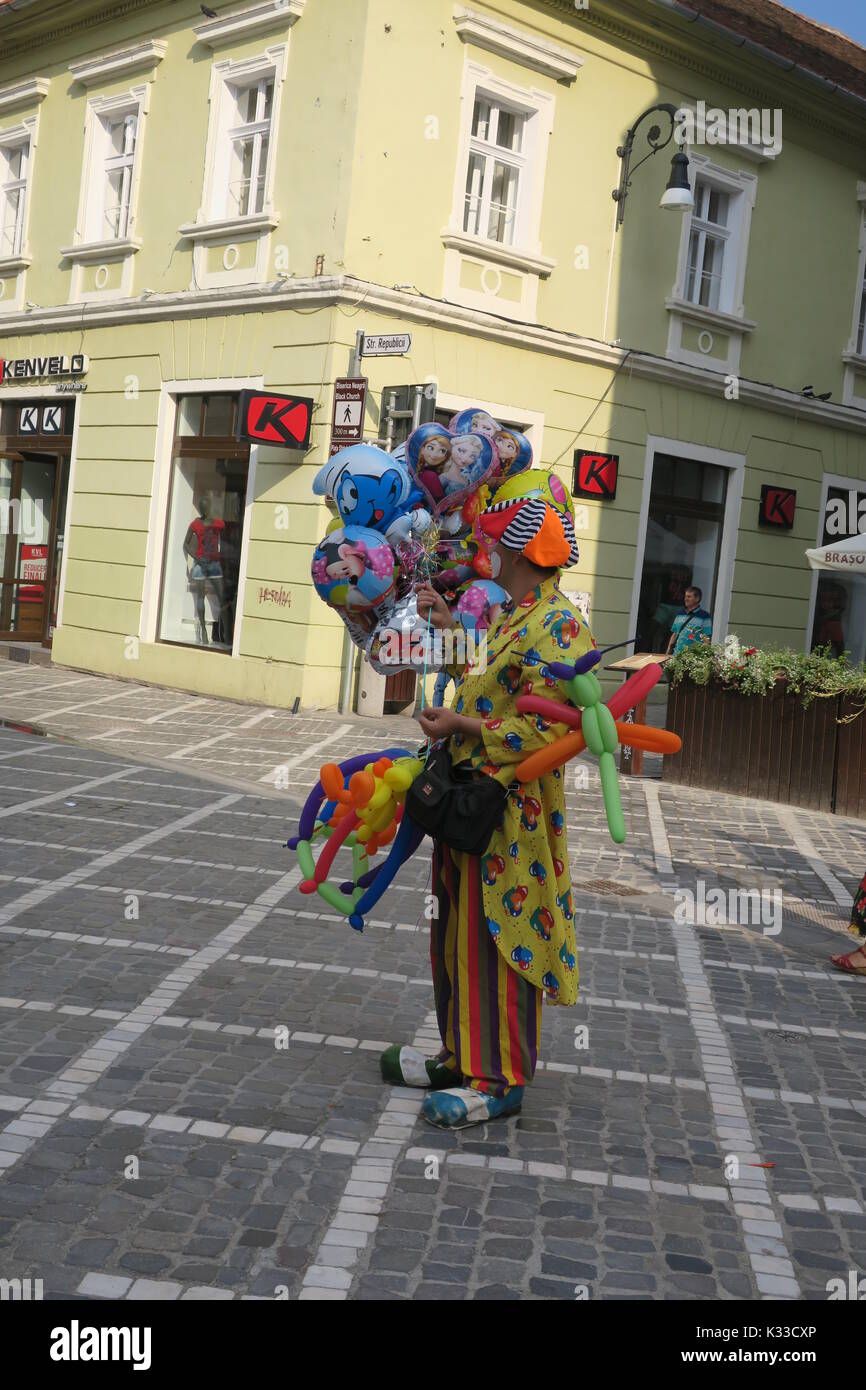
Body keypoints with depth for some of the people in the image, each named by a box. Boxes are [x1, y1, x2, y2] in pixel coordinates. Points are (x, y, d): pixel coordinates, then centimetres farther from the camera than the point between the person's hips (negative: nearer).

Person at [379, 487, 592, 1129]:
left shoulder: (557, 626, -16)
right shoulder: (509, 617, 15)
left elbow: (541, 730, -23)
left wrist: (463, 726, -17)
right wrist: (450, 627, 22)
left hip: (508, 814, -10)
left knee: (499, 940, -2)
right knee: (459, 935, 16)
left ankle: (501, 1080, 8)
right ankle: (464, 1056, 29)